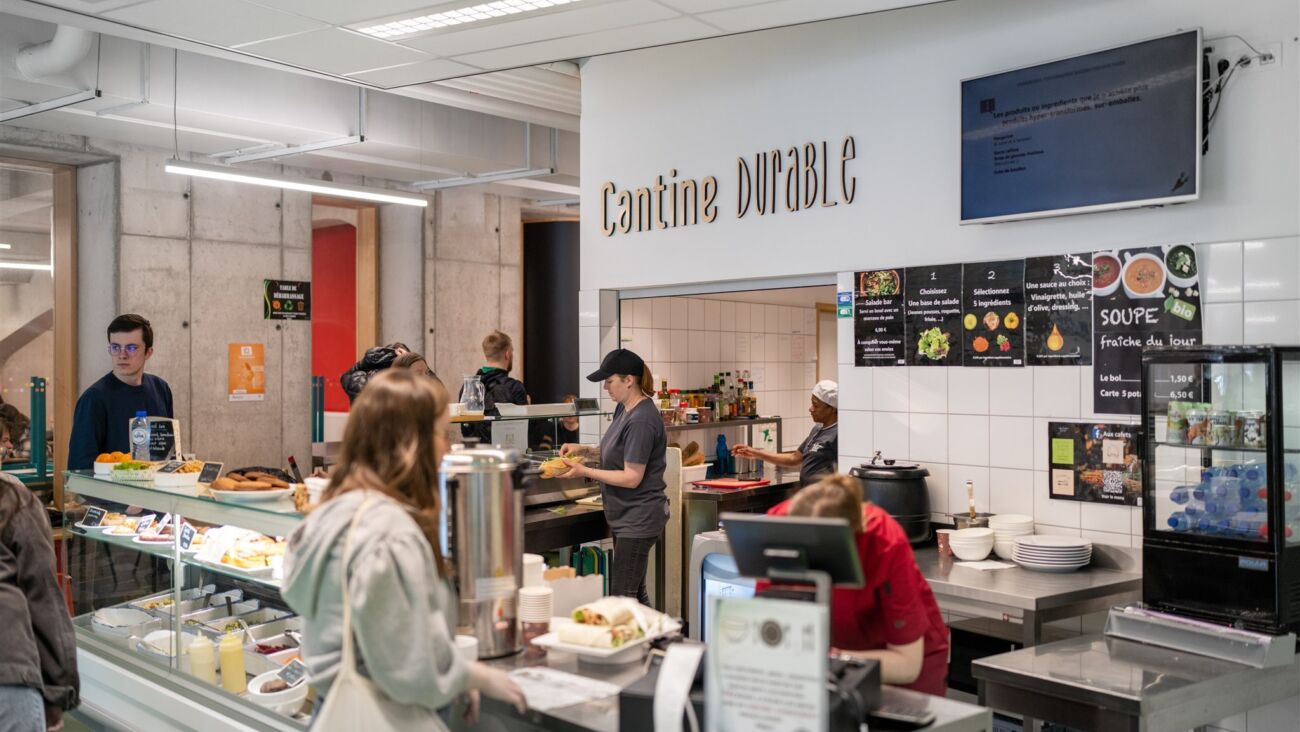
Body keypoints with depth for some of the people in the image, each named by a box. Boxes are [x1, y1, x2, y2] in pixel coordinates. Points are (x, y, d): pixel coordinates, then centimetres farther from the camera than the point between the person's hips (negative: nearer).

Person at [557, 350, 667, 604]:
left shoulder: (641, 421, -22)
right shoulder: (624, 409, 8)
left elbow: (632, 478, -22)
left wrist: (584, 471, -17)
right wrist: (584, 450, 3)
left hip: (638, 519, -10)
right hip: (626, 516, 10)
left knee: (622, 597, -6)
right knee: (636, 594, 17)